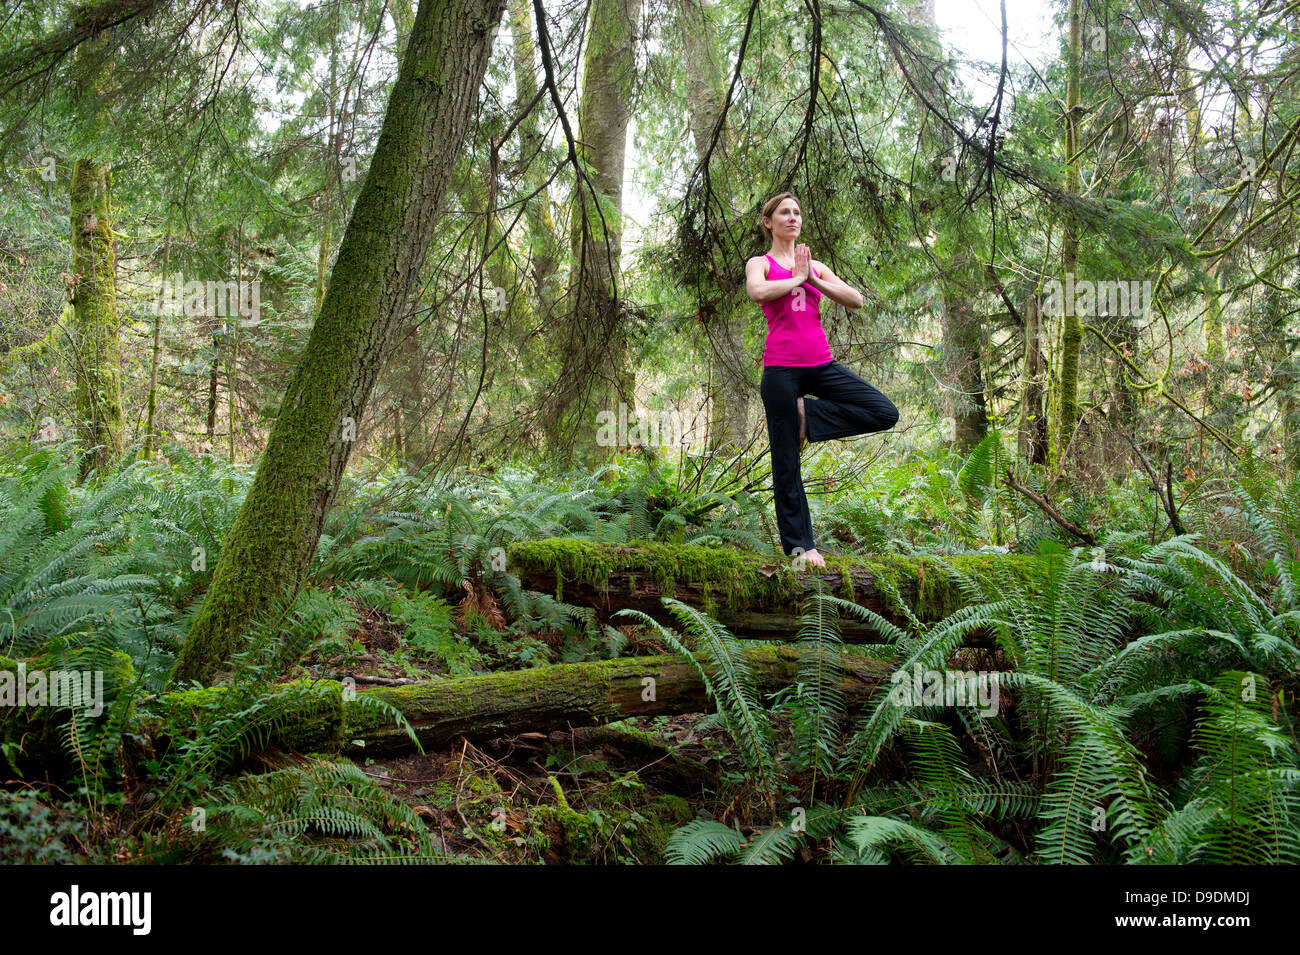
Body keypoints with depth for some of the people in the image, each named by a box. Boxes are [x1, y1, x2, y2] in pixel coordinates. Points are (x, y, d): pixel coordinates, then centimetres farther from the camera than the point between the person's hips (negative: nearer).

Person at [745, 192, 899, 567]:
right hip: (782, 368, -4)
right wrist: (797, 278, -6)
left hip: (821, 364, 4)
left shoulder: (816, 266, 17)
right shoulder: (760, 264, 5)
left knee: (885, 413, -9)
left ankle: (805, 416, 2)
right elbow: (757, 292, -20)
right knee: (786, 463, 1)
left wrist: (815, 279, -4)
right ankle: (798, 544, 13)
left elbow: (856, 300, 5)